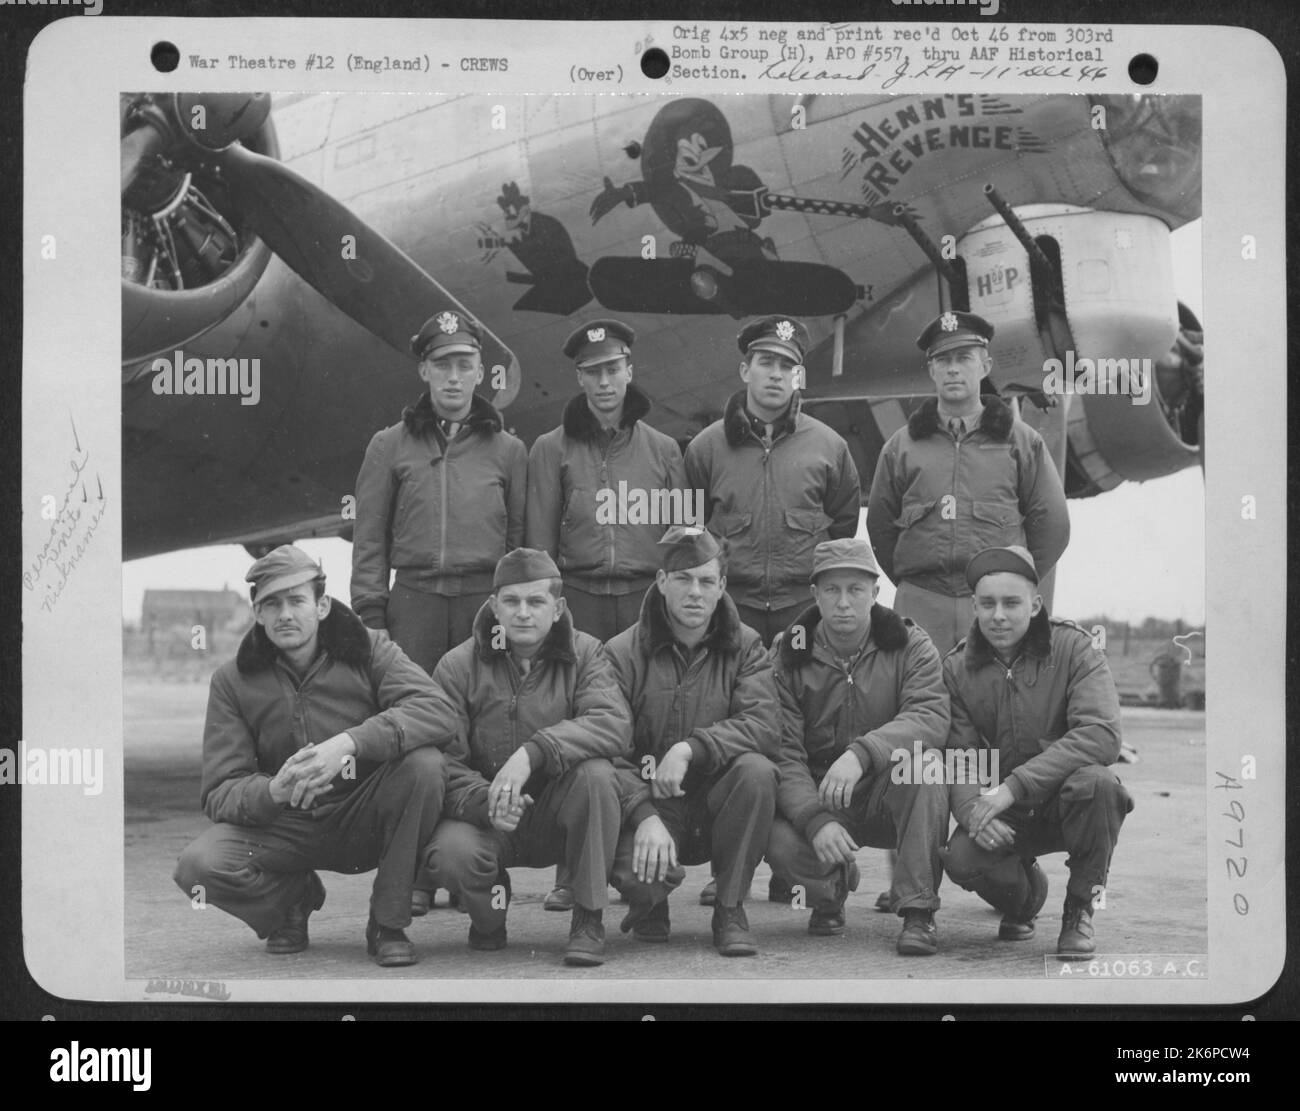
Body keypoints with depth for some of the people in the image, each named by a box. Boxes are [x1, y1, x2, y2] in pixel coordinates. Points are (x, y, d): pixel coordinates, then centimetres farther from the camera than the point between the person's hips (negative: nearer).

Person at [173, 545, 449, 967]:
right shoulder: (232, 680, -3)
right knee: (199, 866, -27)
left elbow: (435, 711, -24)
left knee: (424, 764, -29)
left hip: (364, 822, 0)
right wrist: (273, 791, -33)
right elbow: (219, 793, -9)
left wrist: (349, 743, -38)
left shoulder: (368, 649, -6)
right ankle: (295, 897, 8)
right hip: (281, 829, 1)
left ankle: (389, 923, -12)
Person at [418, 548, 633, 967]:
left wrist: (533, 752, -35)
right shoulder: (458, 666, -3)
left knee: (595, 773, -31)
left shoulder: (583, 654, -2)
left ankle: (589, 918, -14)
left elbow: (615, 725, -22)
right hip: (484, 814, 0)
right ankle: (489, 917, 7)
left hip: (561, 817, 1)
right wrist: (486, 802, -31)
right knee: (452, 853, -32)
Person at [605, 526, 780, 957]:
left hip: (717, 802, 1)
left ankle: (730, 910, -11)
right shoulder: (622, 653, -3)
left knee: (757, 771, -30)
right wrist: (646, 815, -27)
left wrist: (690, 749, -29)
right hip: (647, 802, -1)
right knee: (635, 873, -31)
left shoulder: (744, 647, 1)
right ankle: (651, 905, 12)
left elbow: (762, 727, -15)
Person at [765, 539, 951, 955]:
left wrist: (861, 753, -42)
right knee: (780, 843, -31)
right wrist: (816, 819, -31)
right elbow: (782, 752, -13)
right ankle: (830, 890, 8)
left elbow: (932, 718, -25)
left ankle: (918, 911, -22)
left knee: (924, 760, -33)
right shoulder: (788, 656, -4)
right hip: (814, 798, 1)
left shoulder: (909, 646, -5)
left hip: (891, 797, 0)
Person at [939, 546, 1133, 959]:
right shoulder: (957, 668, -1)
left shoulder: (1073, 649, -11)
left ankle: (1080, 910, -9)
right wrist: (973, 811, -31)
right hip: (1006, 817, 2)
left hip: (1065, 801, -2)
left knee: (1096, 782, -35)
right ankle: (1024, 893, 12)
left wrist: (1014, 786, -33)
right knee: (961, 858, -27)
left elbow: (1101, 735, -25)